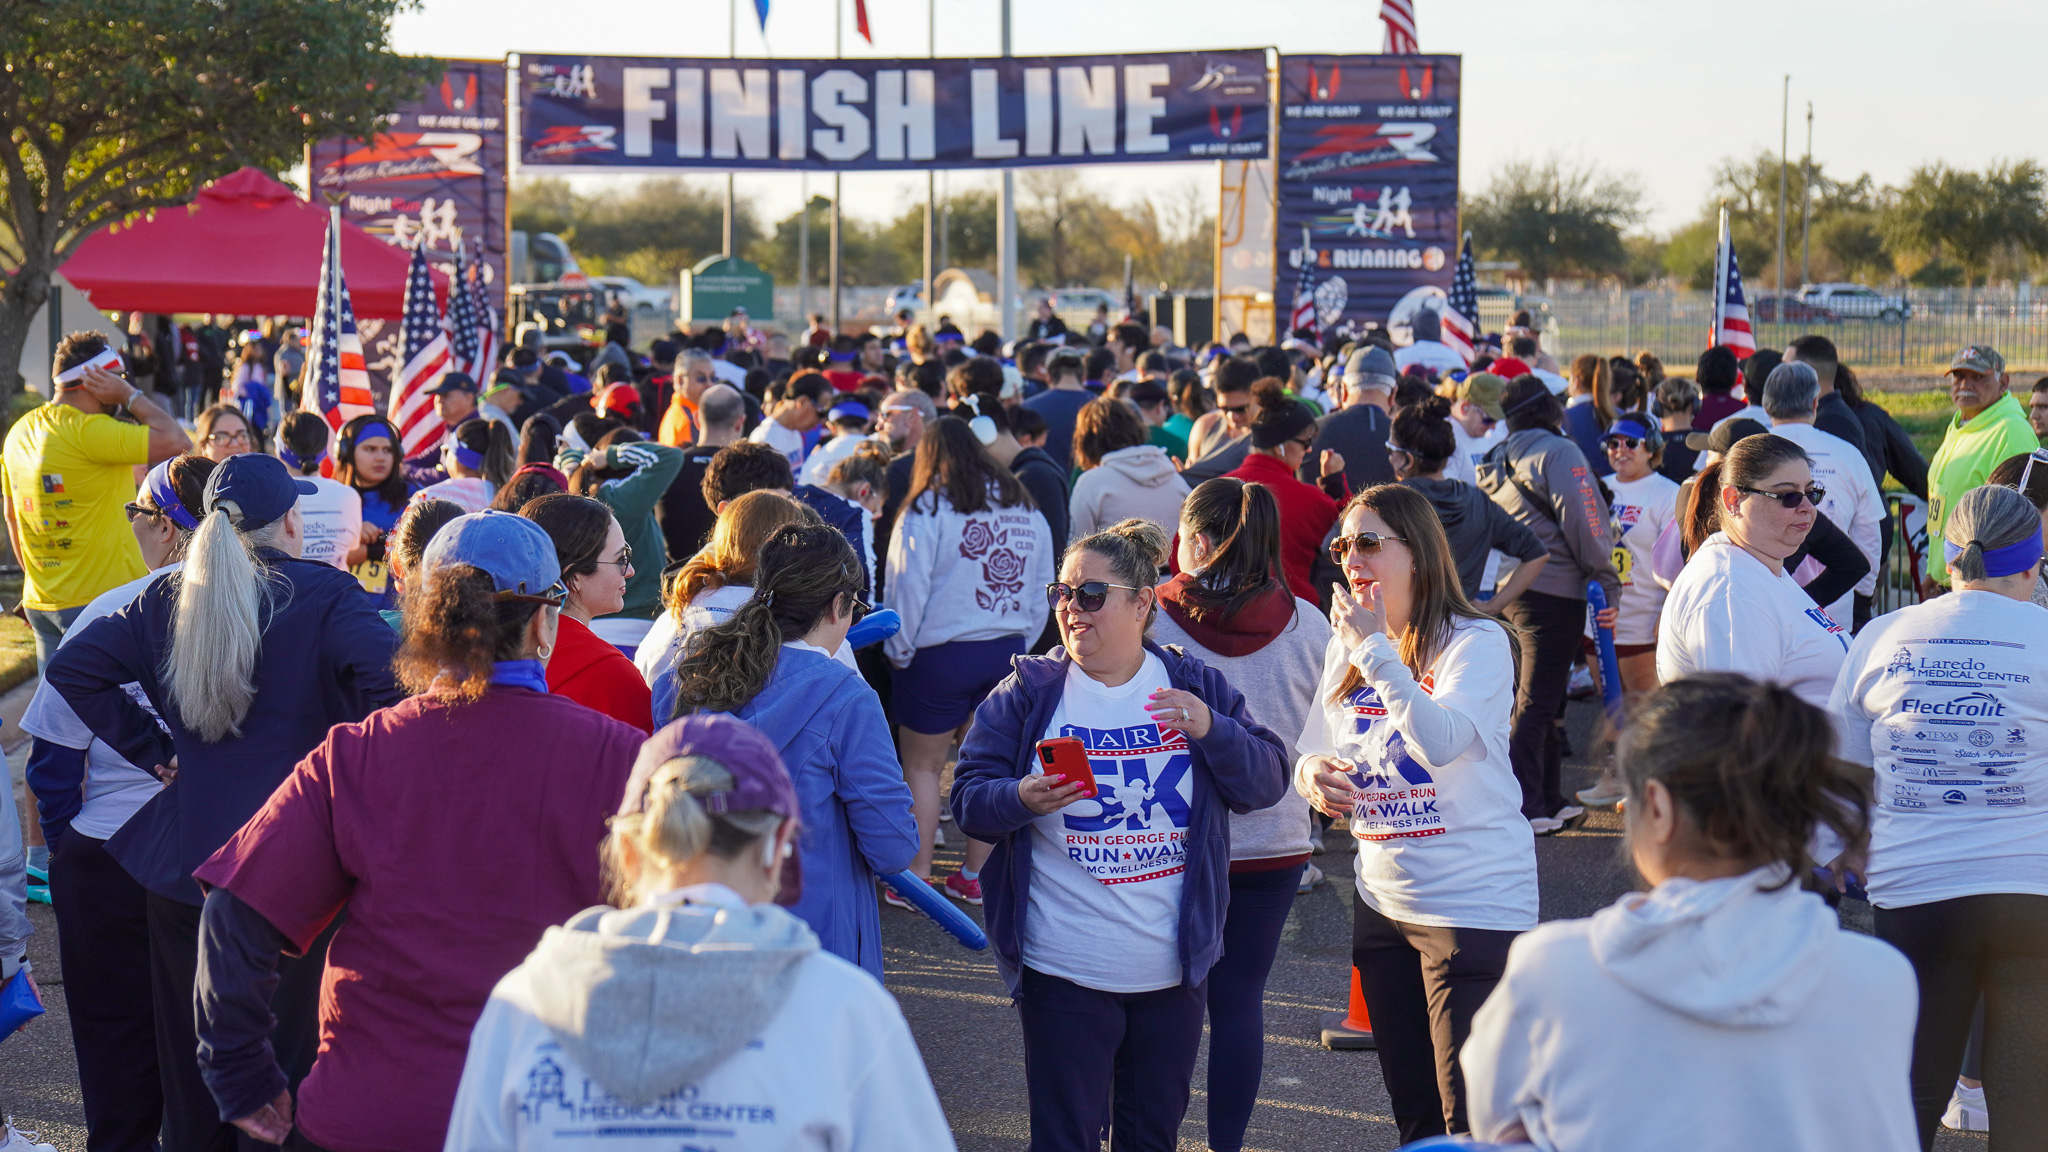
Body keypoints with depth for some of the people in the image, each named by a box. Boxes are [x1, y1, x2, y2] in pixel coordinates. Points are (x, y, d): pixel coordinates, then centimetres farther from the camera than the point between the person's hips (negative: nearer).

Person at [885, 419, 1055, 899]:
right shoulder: (1026, 510, 7)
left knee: (923, 766, 6)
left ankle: (917, 876, 6)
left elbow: (908, 589, -10)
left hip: (940, 656, -5)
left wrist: (900, 650, 2)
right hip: (1007, 654, 5)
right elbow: (1044, 590, 13)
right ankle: (977, 874, 20)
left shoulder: (928, 511, -9)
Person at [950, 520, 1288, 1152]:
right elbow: (968, 799, -5)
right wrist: (1022, 800, -26)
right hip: (1065, 972, -2)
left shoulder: (1196, 686, 5)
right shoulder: (1027, 692, -1)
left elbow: (1266, 783, 1)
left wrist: (1211, 731, -16)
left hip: (1174, 968, 3)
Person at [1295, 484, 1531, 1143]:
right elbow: (1313, 756, 15)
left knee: (1471, 1121, -7)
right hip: (1383, 902, 7)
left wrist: (1376, 648, -21)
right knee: (1414, 1118, 15)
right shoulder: (1345, 648, 9)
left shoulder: (1477, 642, -11)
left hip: (1475, 903, -7)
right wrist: (1312, 775, -8)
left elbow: (1441, 741, -28)